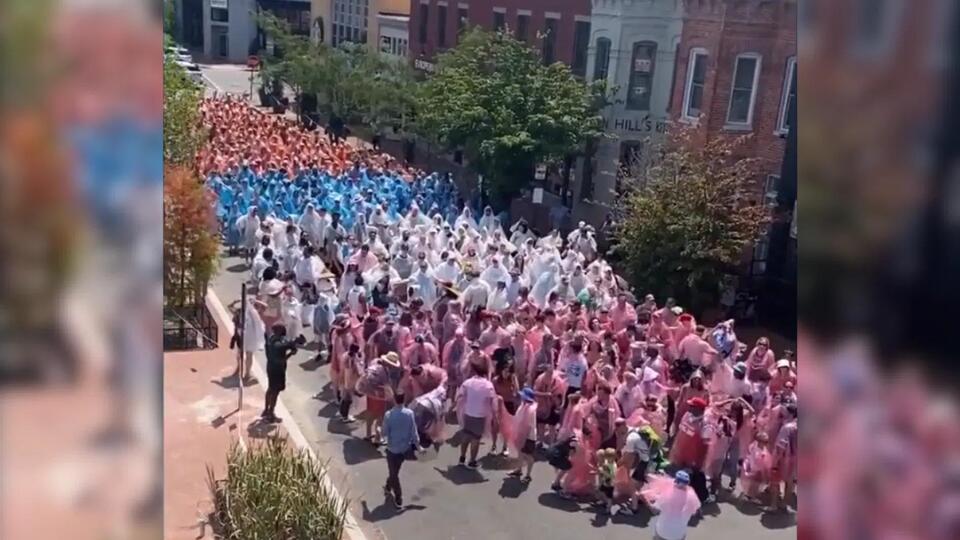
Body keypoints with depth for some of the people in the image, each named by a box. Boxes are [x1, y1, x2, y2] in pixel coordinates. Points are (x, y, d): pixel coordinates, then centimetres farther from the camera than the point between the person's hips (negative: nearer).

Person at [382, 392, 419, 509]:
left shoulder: (388, 415, -20)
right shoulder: (409, 413, -12)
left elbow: (385, 433, -11)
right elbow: (413, 432, -7)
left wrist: (381, 432, 12)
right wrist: (418, 445, 4)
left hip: (393, 448, -4)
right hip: (406, 448, 4)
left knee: (394, 473, 11)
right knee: (394, 470, 27)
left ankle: (398, 499, 13)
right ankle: (388, 487, 47)